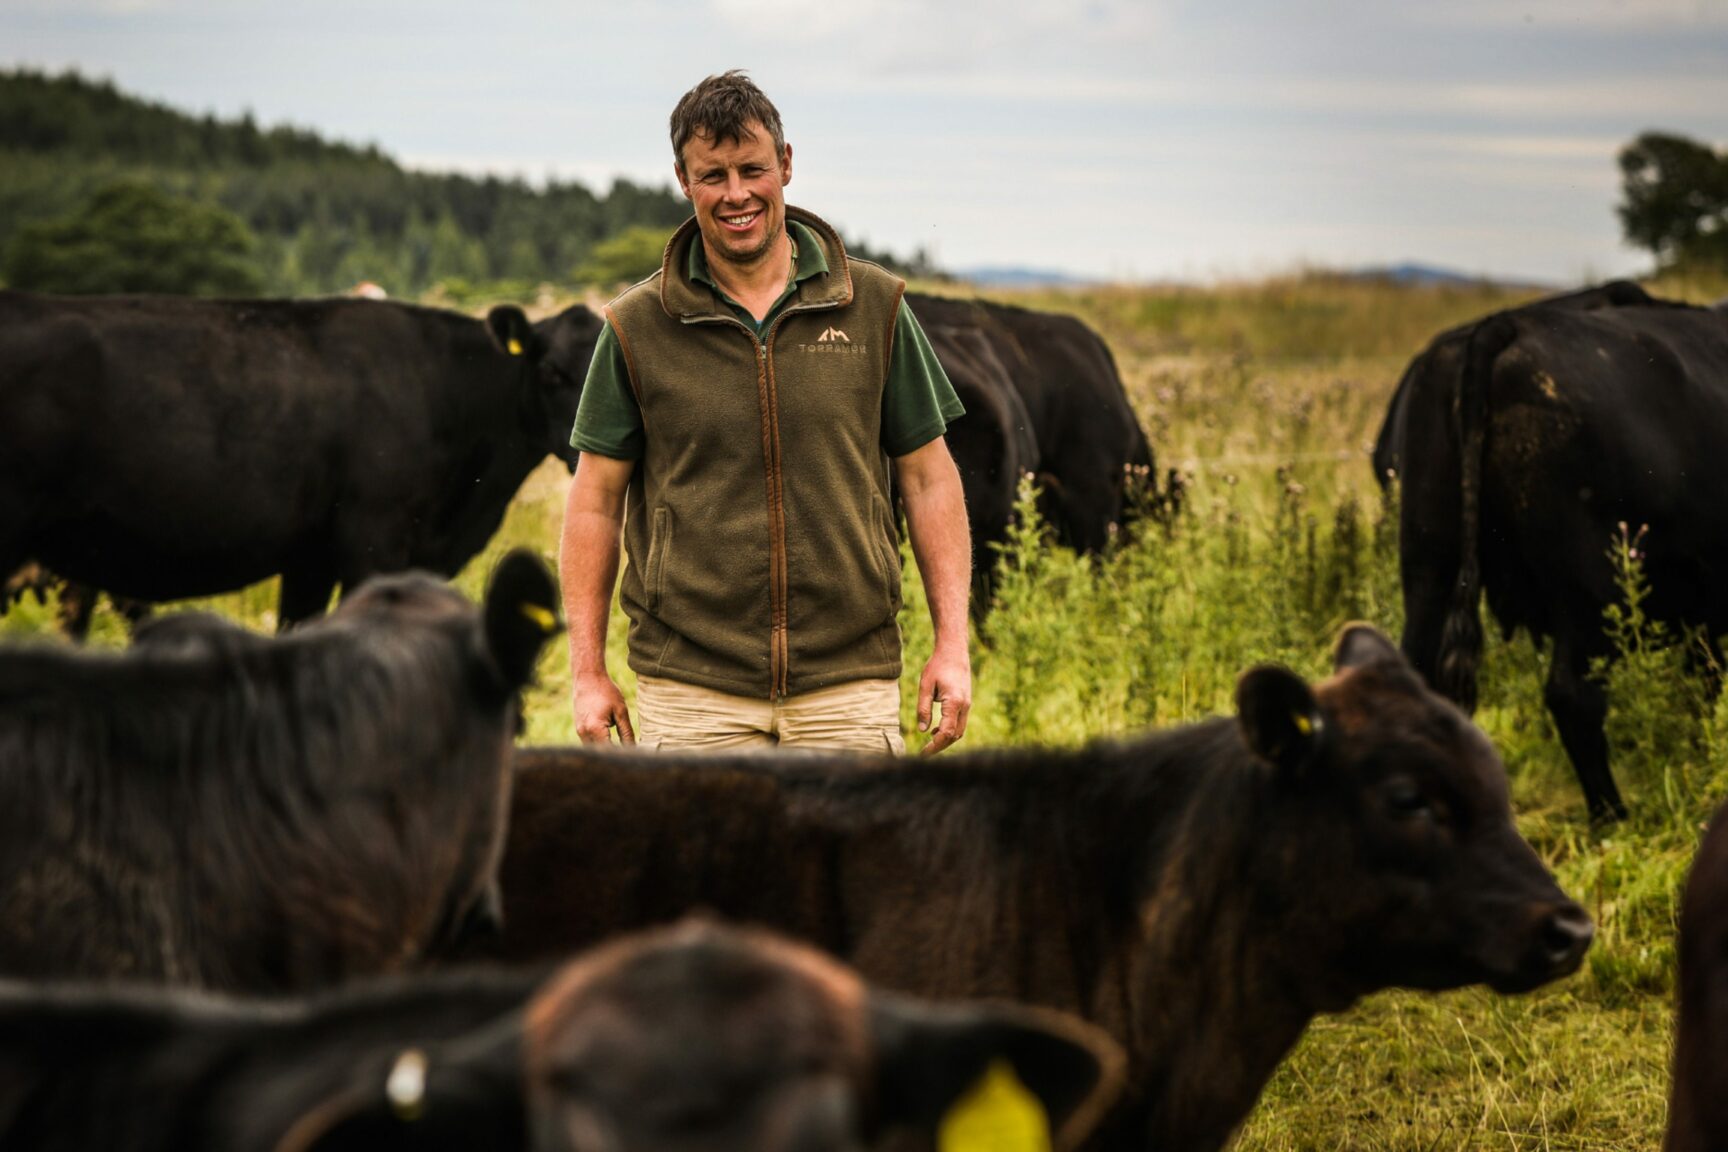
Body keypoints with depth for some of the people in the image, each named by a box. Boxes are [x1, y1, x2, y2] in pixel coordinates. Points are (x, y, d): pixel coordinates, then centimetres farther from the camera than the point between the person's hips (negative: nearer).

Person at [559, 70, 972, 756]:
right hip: (692, 691, -1)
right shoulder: (638, 327, 3)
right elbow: (596, 498, 6)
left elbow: (928, 476, 8)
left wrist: (952, 644, 2)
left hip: (849, 683, 1)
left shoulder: (874, 307, 5)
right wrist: (587, 671, 1)